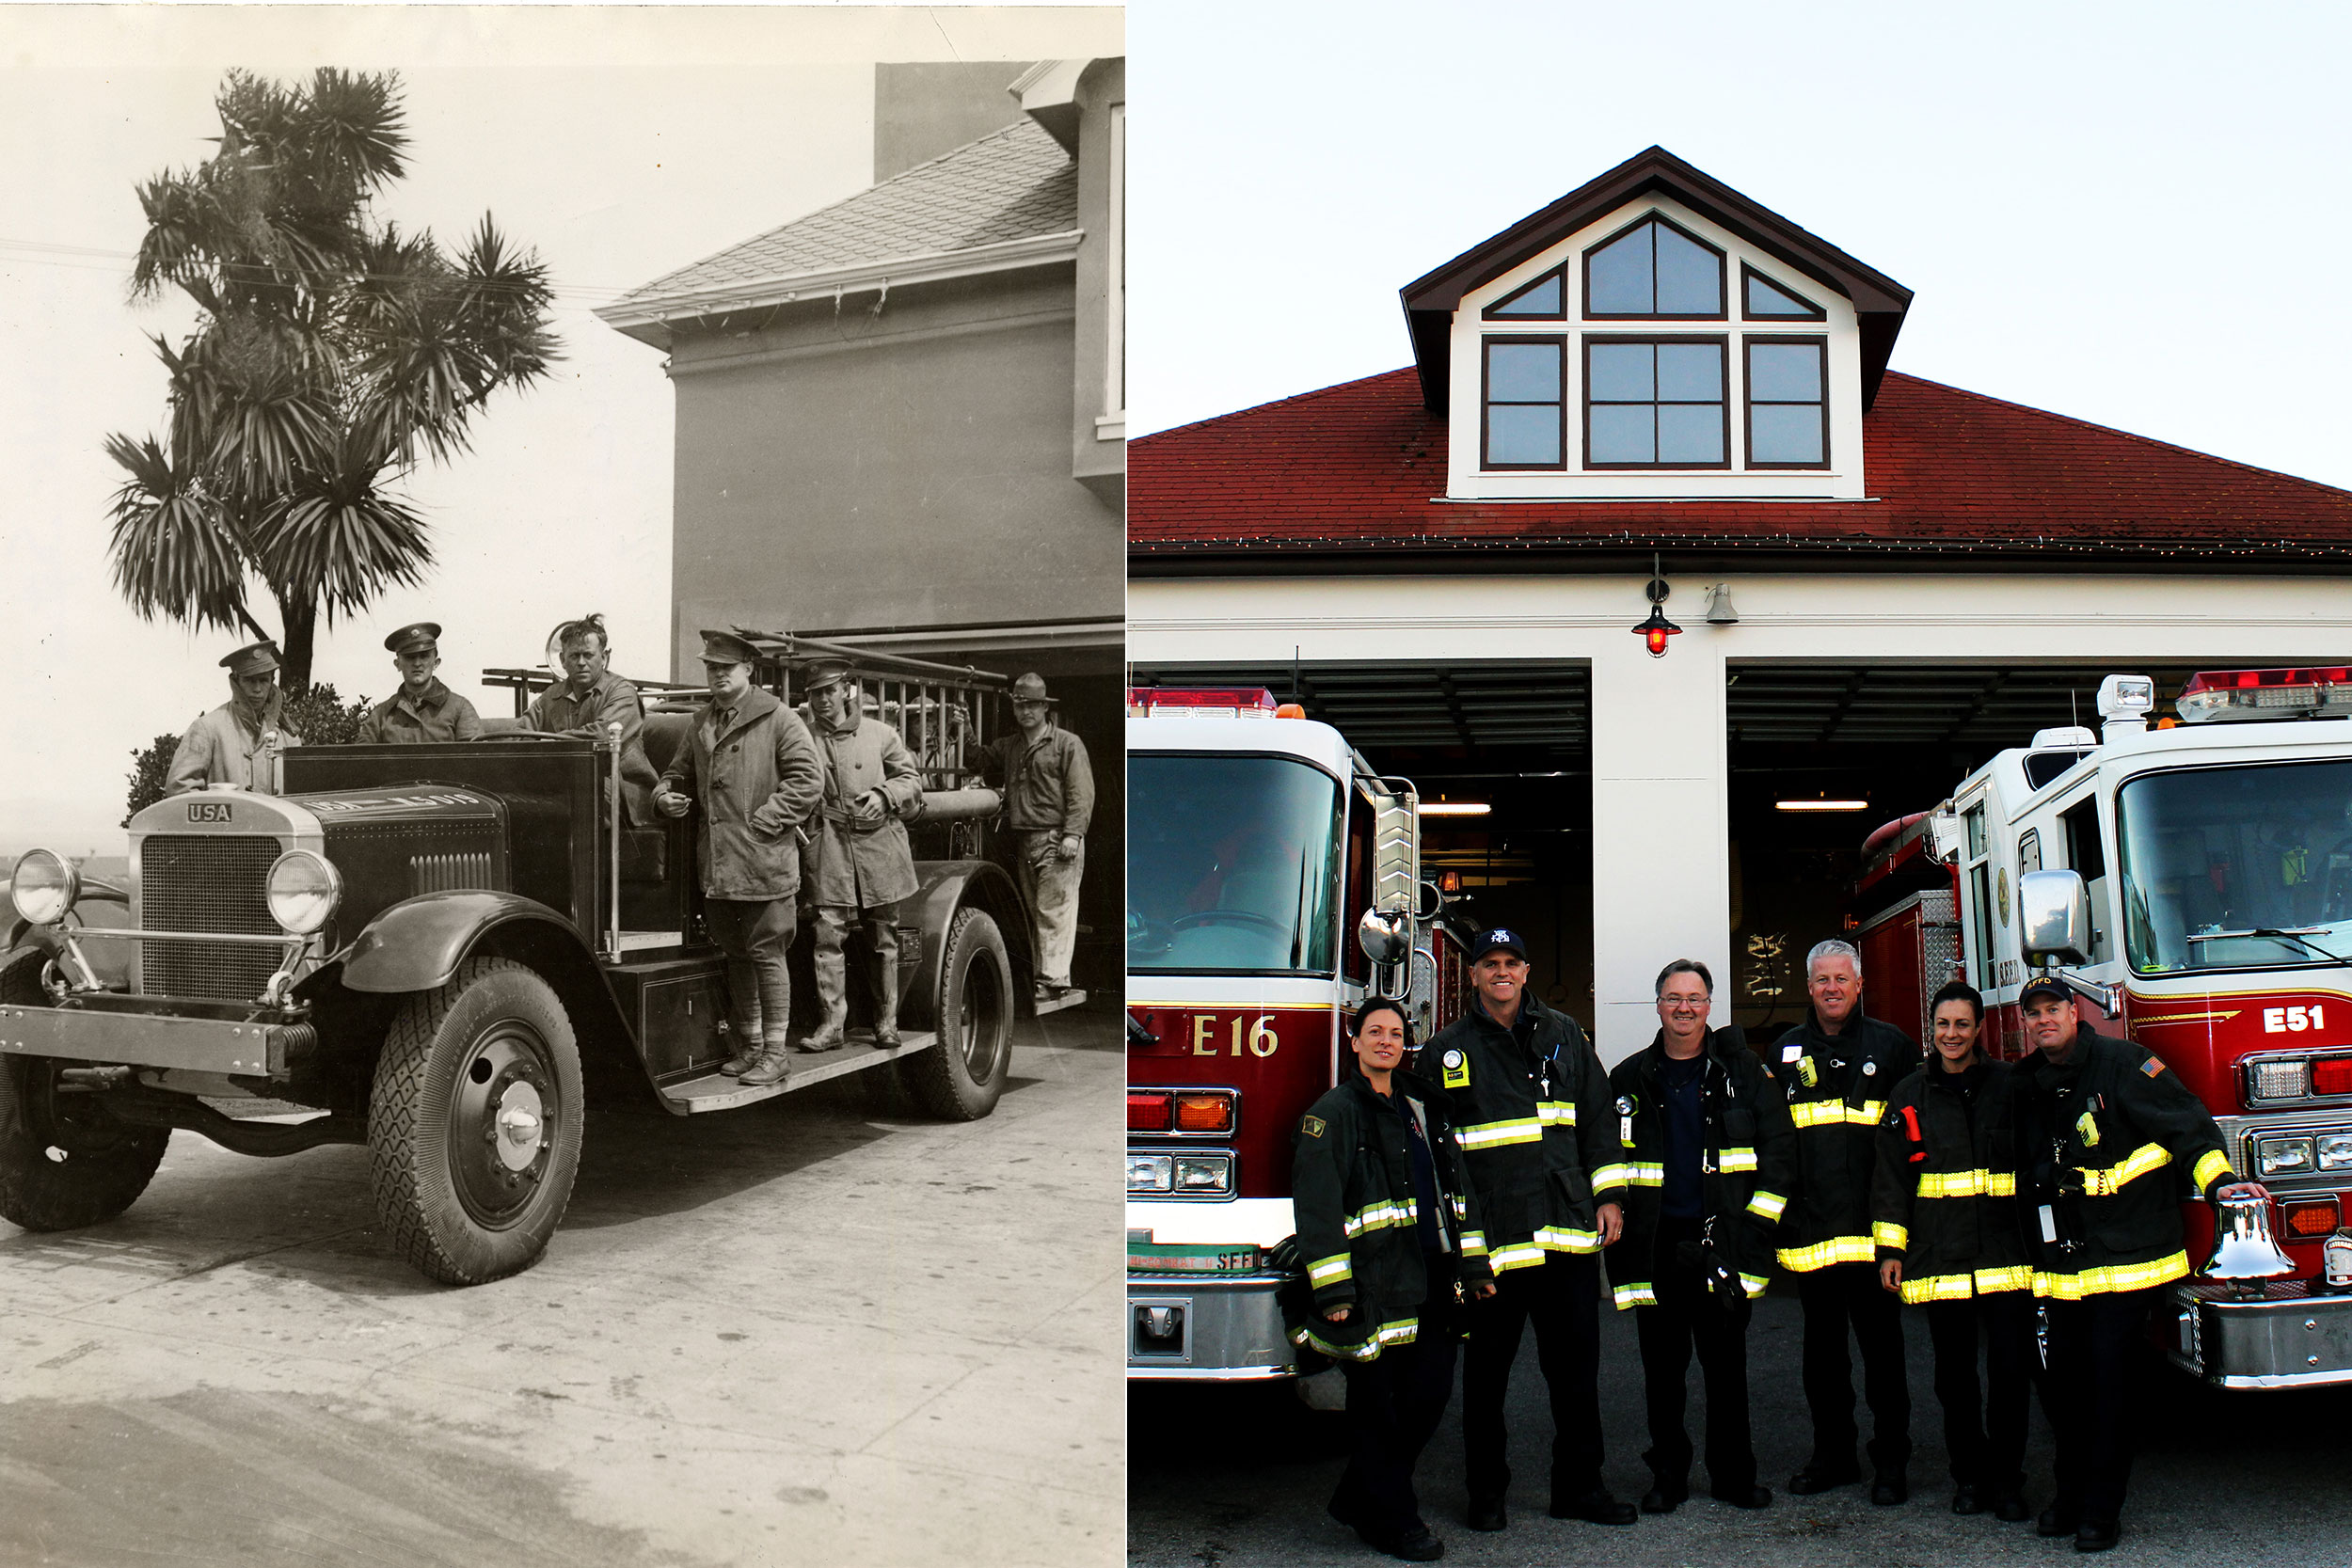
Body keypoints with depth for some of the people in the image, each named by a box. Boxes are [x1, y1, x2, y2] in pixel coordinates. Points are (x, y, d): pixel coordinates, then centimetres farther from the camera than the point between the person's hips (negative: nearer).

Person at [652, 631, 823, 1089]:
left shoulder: (778, 719, -4)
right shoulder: (701, 724, 17)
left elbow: (806, 779, -10)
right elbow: (680, 772, 27)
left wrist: (763, 822, -14)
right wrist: (665, 794, 4)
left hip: (764, 860, -6)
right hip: (715, 862, 6)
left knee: (766, 954, -2)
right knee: (735, 955, 14)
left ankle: (775, 1052, 6)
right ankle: (749, 1045, 24)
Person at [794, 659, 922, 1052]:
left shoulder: (881, 734, 7)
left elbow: (912, 781, 10)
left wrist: (885, 794, -7)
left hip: (879, 846, 1)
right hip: (828, 847, -1)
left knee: (883, 939, 9)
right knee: (828, 935, -8)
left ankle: (886, 1021, 20)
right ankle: (831, 1023, -3)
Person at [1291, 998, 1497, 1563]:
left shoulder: (1424, 1108, 18)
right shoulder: (1333, 1113, -3)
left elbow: (1457, 1188, 21)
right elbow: (1317, 1206, -9)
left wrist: (1473, 1263, 15)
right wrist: (1332, 1291, -15)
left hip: (1432, 1281, 6)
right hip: (1374, 1284, -6)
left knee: (1431, 1391, 5)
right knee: (1377, 1401, 0)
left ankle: (1360, 1497, 23)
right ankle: (1390, 1519, 13)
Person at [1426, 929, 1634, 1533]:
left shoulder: (1563, 1035, 12)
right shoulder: (1447, 1051, 5)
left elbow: (1598, 1117, 13)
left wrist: (1607, 1196, 6)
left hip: (1569, 1232, 2)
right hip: (1489, 1236, -2)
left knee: (1576, 1364, 7)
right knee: (1487, 1369, 6)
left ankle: (1579, 1484, 20)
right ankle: (1486, 1492, 18)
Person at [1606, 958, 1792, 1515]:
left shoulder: (1743, 1070, 5)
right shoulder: (1631, 1078, 8)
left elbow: (1779, 1146, 4)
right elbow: (1607, 1155, 13)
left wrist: (1758, 1219, -4)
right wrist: (1617, 1219, 3)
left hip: (1723, 1240, -1)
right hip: (1655, 1244, 1)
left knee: (1727, 1364, 5)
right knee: (1662, 1366, 5)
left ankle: (1734, 1474, 17)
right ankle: (1668, 1475, 16)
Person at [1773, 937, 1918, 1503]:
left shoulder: (1891, 1046, 4)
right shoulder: (1787, 1052, 11)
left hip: (1873, 1226, -3)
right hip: (1810, 1228, 3)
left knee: (1881, 1345, 1)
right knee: (1822, 1347, 10)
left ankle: (1891, 1461, 10)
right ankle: (1833, 1455, 20)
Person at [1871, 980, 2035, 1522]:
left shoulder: (2008, 1087, 7)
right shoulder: (1910, 1096, 7)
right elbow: (1891, 1175, 7)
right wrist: (1889, 1248, 1)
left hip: (2004, 1251, -1)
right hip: (1939, 1255, 1)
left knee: (2010, 1366, -3)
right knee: (1955, 1371, 6)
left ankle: (2006, 1479, 10)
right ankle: (1968, 1474, 18)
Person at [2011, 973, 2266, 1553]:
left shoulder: (2120, 1062, -7)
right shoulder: (2027, 1085, 10)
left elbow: (2184, 1120, -11)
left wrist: (2217, 1180, -23)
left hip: (2125, 1254, -5)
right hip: (2064, 1265, 5)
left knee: (2107, 1380, -4)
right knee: (2061, 1381, 7)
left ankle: (2102, 1511, 6)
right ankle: (2072, 1494, 23)